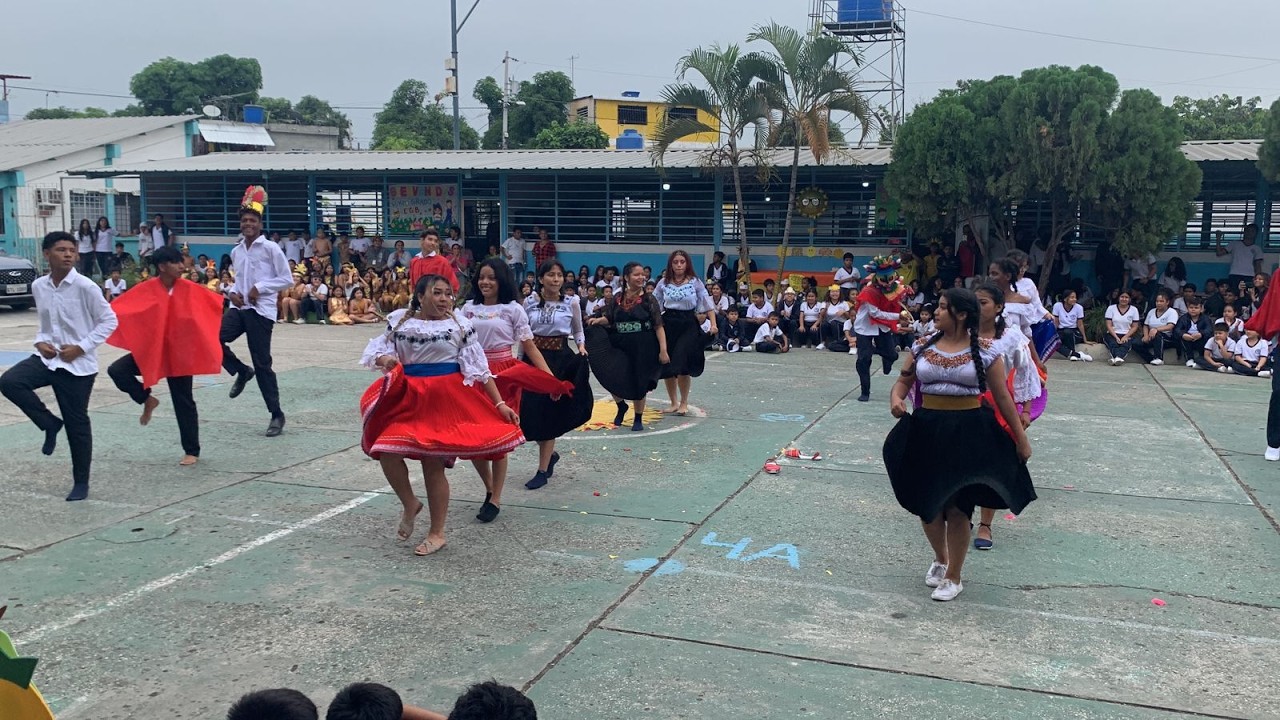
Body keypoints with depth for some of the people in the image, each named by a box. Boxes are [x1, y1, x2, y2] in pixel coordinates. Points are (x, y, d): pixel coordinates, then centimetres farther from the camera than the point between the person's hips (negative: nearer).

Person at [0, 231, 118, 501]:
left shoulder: (85, 286, -14)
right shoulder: (38, 286, 3)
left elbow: (109, 320, -9)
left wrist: (81, 347, -17)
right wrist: (40, 341, -2)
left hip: (78, 365, -5)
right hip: (48, 358, 5)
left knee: (77, 424, 3)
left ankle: (81, 482, 19)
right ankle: (50, 424, 3)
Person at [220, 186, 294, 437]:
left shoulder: (270, 248, -6)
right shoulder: (236, 251, 13)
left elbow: (287, 279, -6)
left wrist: (260, 288, -16)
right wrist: (233, 292, 5)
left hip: (261, 311, -6)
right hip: (239, 308, 6)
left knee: (262, 364, -5)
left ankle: (277, 415, 7)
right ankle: (241, 372, 12)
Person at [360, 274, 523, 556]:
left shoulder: (459, 326, -1)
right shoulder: (399, 322, 5)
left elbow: (479, 369, -1)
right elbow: (378, 349, 5)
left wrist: (500, 404, -6)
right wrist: (383, 359, -21)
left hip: (445, 400, -3)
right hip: (407, 398, 3)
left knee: (433, 464, 0)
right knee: (386, 452, -11)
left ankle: (437, 533, 18)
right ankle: (410, 504, 20)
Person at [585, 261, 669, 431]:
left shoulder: (649, 300, -6)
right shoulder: (617, 299, 2)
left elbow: (658, 326, -8)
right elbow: (608, 319, 12)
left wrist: (663, 350, -13)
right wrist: (598, 320, -10)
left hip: (643, 348, -2)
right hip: (619, 346, 2)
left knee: (638, 384, 6)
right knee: (611, 377, -5)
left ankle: (638, 418, 27)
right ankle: (622, 405, 26)